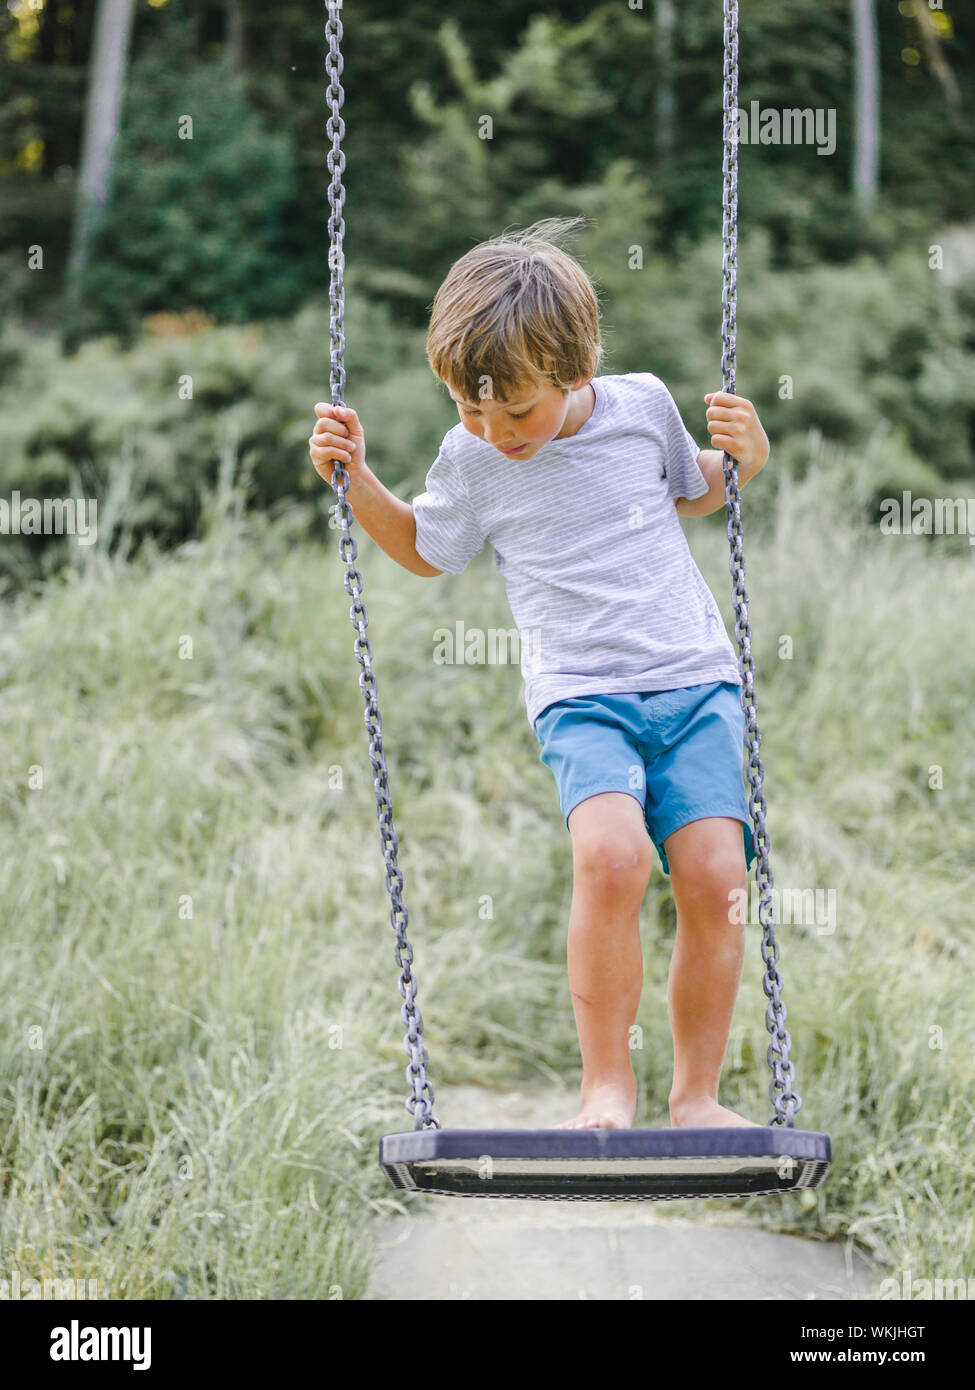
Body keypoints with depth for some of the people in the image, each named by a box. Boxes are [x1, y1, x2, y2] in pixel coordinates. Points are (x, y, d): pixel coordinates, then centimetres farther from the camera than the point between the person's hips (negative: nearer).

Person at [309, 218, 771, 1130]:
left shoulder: (643, 405, 5)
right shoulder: (470, 456, 3)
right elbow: (427, 549, 23)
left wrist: (743, 457, 6)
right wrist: (356, 481, 8)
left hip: (695, 681, 1)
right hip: (580, 696, -1)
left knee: (714, 877, -16)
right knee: (610, 855, -29)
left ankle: (696, 1093, 0)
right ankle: (606, 1085, -16)